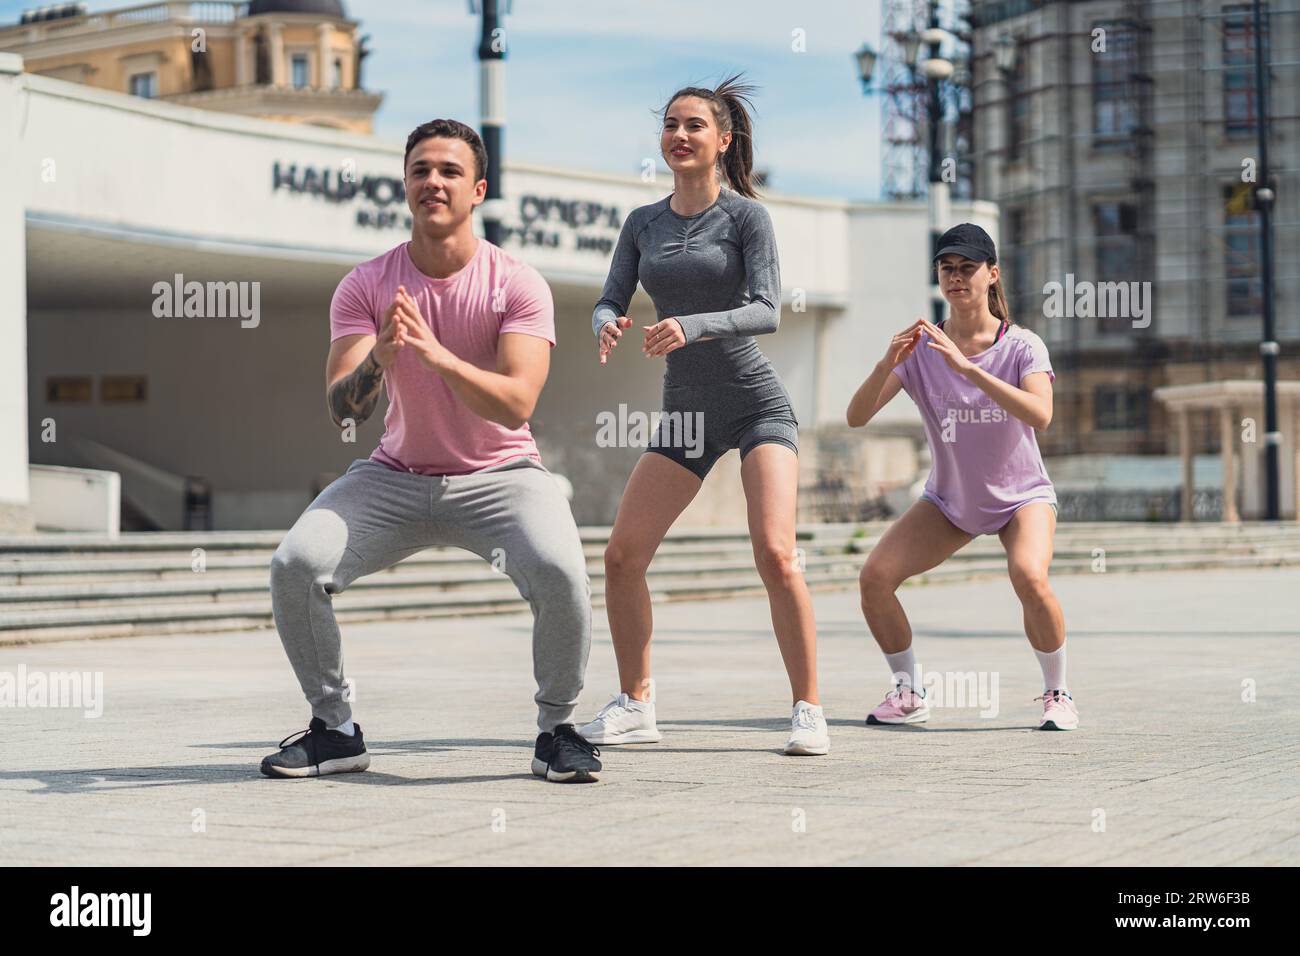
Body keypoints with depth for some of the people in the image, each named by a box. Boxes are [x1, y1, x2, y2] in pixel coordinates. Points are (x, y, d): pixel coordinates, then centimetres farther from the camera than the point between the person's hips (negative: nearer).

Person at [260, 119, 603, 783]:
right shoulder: (366, 285, -4)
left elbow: (517, 405, -23)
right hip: (396, 475, 2)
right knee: (294, 565, -20)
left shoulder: (516, 283, -10)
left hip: (498, 476, -2)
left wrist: (437, 354, -37)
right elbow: (342, 411, -13)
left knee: (560, 572, -31)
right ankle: (335, 729, 1)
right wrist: (378, 359, -35)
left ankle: (557, 730, -6)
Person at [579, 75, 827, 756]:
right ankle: (635, 706, 11)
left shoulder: (746, 215, -6)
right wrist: (607, 325, -20)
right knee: (622, 554, -3)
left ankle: (808, 712, -11)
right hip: (686, 412, 5)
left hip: (756, 403, -5)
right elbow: (609, 301, 5)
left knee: (776, 554, -20)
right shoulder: (643, 223, 8)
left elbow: (767, 310, -16)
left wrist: (693, 327, -32)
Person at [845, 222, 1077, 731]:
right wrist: (887, 364, -36)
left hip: (1021, 496, -3)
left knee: (1029, 576, -32)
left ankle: (1057, 694, -9)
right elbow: (856, 417, -17)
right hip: (948, 501, 3)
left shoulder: (1022, 346, -16)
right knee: (874, 577, -15)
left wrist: (967, 367, -43)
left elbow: (1040, 415, -36)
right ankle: (910, 694, 5)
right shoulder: (921, 348, -10)